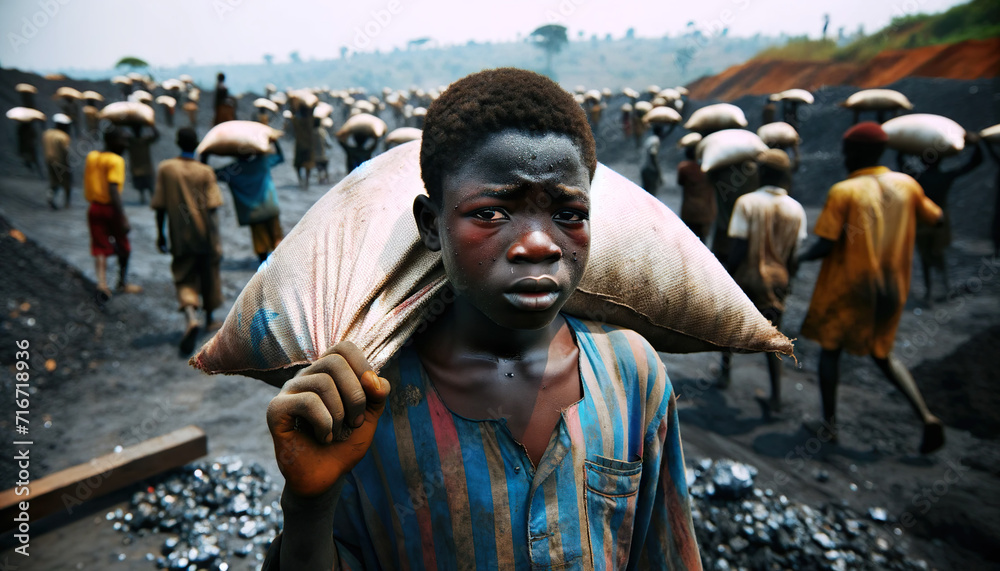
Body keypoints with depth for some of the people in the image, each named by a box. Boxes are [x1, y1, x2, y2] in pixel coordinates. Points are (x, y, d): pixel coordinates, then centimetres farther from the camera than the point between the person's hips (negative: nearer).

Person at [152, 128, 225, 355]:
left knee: (184, 278, 3)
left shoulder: (165, 168, -2)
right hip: (205, 234, 0)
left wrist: (160, 234, 9)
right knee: (208, 275, 16)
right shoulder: (205, 171, -6)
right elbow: (212, 208, -12)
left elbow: (160, 206, -1)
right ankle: (209, 318, 32)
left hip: (181, 236, 0)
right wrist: (215, 239, -9)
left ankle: (192, 317, -23)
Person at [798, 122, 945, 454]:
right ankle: (926, 417, 5)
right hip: (892, 288, 5)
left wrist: (799, 259, -1)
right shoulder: (906, 184, 1)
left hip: (850, 287, -5)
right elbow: (935, 218, 14)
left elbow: (826, 245, -18)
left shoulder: (844, 192, -14)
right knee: (882, 354, 20)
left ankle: (829, 424, 18)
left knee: (830, 349, 12)